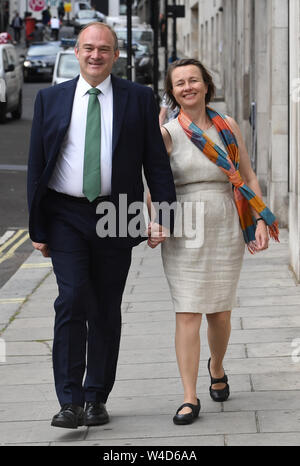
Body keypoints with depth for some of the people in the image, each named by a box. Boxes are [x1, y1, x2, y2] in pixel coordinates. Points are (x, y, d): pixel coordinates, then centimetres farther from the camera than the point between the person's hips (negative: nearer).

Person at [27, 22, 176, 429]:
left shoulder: (139, 98, 4)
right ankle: (70, 402, -13)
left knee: (107, 311, 6)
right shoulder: (51, 99, 5)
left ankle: (96, 399, 18)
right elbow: (37, 165, 6)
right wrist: (38, 228, 2)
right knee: (72, 300, -14)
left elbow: (156, 160, 4)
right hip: (66, 216, -1)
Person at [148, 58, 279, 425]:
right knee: (188, 314, -8)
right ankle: (190, 398, -4)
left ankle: (216, 367, 39)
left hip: (226, 230, 2)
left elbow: (248, 178, 11)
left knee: (220, 313, 8)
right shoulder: (167, 133, -1)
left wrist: (260, 221, 1)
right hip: (183, 233, -2)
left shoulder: (228, 126, 7)